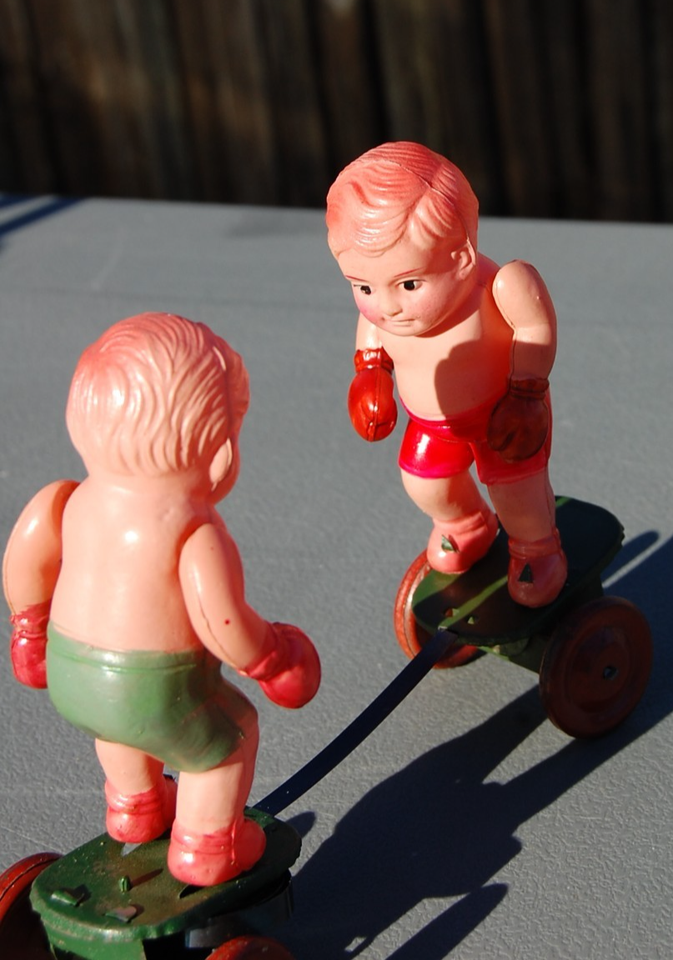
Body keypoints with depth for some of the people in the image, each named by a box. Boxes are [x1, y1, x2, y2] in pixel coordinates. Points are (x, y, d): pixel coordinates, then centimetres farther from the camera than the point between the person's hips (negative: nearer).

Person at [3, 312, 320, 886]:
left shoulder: (73, 502, -3)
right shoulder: (195, 533, -23)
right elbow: (222, 624, -27)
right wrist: (270, 656, -7)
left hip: (68, 678, 7)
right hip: (158, 695, -6)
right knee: (229, 730, 21)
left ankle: (134, 807, 56)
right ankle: (206, 846, 30)